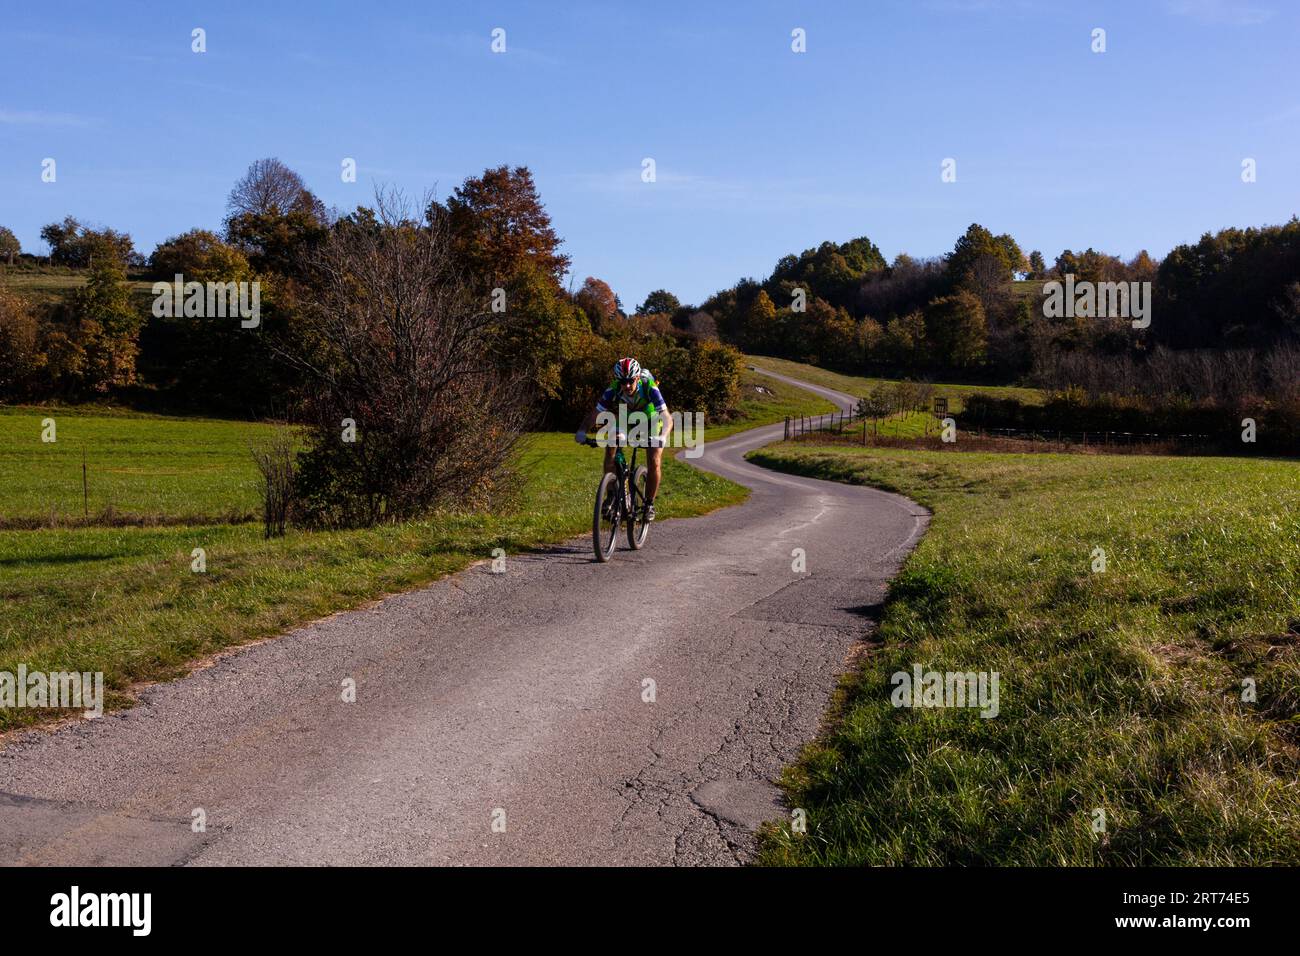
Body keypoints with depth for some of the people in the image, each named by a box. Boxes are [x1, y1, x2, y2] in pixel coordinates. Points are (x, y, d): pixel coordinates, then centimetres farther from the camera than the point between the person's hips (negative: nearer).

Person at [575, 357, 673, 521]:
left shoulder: (649, 389, -37)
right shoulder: (613, 391, -30)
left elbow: (667, 418, -42)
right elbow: (594, 415, -29)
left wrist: (663, 437, -62)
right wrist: (582, 432, -49)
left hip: (651, 422, -2)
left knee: (655, 462, -17)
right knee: (610, 457, -16)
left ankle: (649, 504, 1)